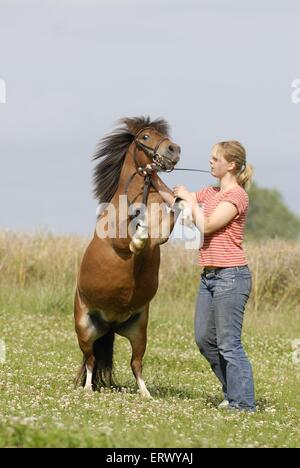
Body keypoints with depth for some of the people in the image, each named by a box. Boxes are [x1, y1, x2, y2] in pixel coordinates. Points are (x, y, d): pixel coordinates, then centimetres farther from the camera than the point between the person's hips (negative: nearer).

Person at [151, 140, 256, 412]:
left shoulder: (236, 196, -13)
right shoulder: (211, 193, 14)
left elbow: (206, 226, -20)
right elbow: (174, 201, 21)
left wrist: (191, 199, -8)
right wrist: (154, 178, 11)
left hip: (230, 277, -10)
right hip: (209, 277, 10)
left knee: (228, 344, -9)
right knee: (204, 339, 12)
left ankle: (243, 404, -4)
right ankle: (234, 393, 23)